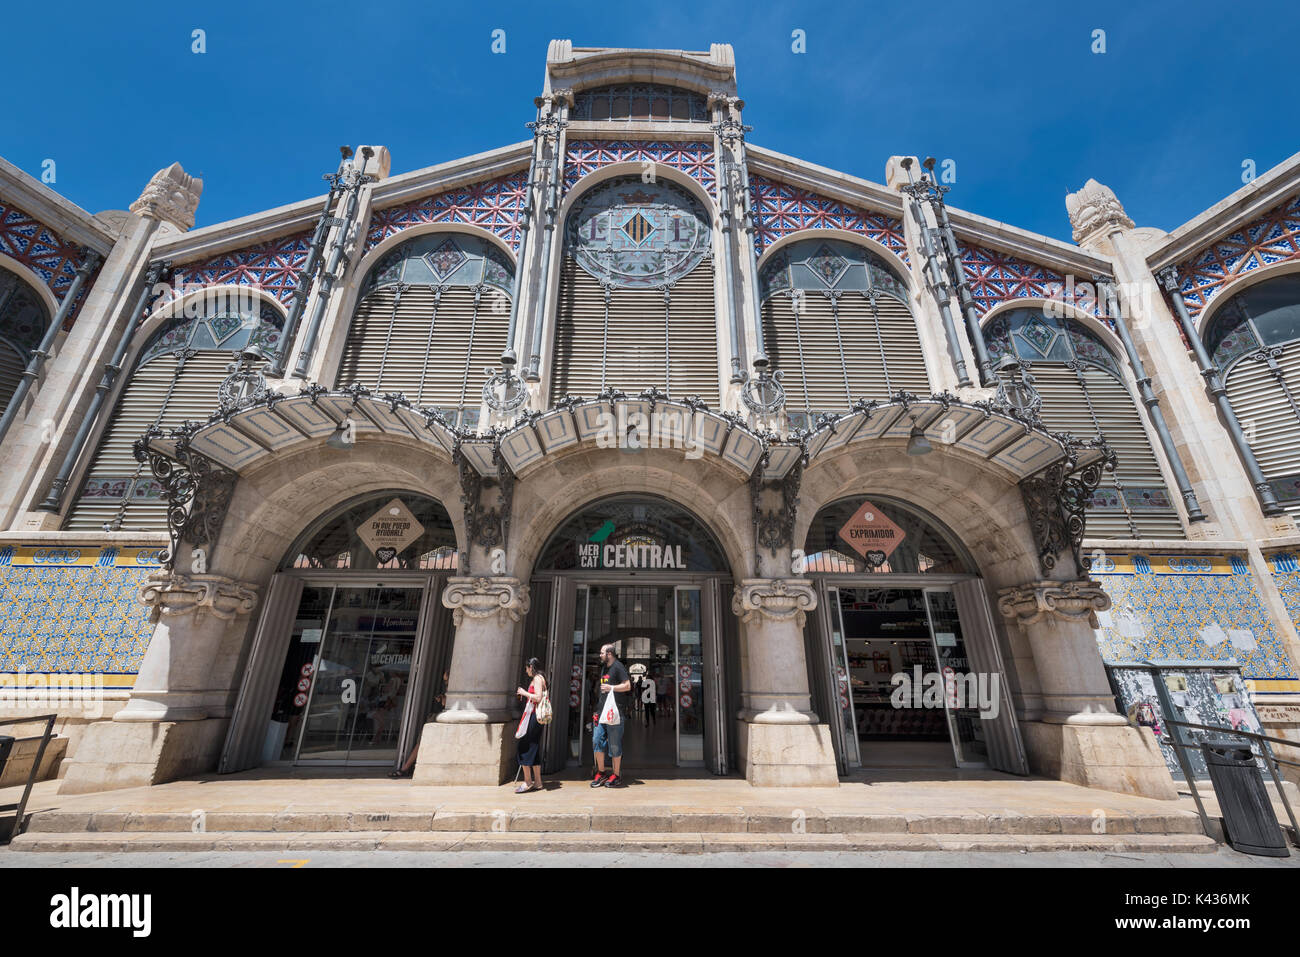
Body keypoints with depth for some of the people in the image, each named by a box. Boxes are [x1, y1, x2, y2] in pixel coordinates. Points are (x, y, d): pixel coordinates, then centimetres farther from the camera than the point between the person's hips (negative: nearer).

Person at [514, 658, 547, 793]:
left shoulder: (537, 678, -10)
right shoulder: (539, 678, 18)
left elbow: (538, 697, -20)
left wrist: (525, 693, -10)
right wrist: (523, 694, 17)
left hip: (533, 716, -10)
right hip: (534, 716, 10)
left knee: (523, 747, -5)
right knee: (534, 749, 11)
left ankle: (528, 782, -1)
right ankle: (537, 782, 16)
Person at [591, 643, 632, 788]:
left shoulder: (618, 667, -8)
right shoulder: (604, 667, 18)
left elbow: (627, 685, -14)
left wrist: (611, 687, -15)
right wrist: (598, 709, 21)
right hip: (602, 711, 8)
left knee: (614, 744, -1)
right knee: (597, 740, 6)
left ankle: (617, 776, 11)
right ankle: (600, 774, 18)